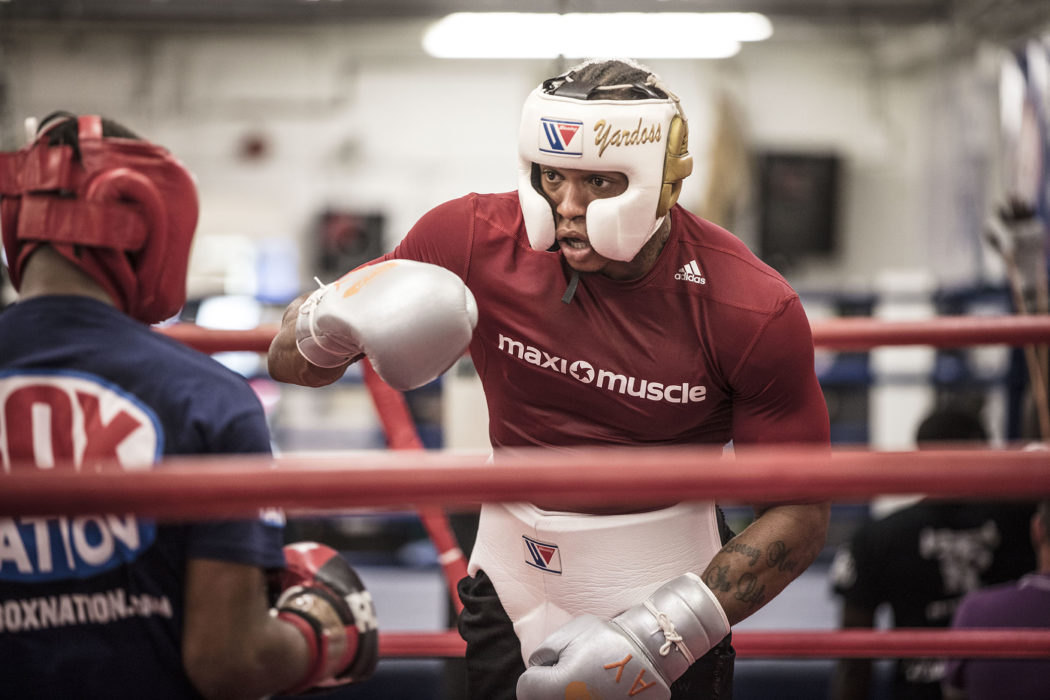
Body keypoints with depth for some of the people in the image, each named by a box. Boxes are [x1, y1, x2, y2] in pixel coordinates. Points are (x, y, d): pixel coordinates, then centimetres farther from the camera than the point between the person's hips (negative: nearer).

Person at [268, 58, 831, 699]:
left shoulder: (752, 311, -18)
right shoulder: (474, 241, -13)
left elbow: (799, 513, -13)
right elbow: (290, 364, -3)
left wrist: (657, 637, -23)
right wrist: (333, 320, -27)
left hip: (663, 583, -2)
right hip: (512, 582, 2)